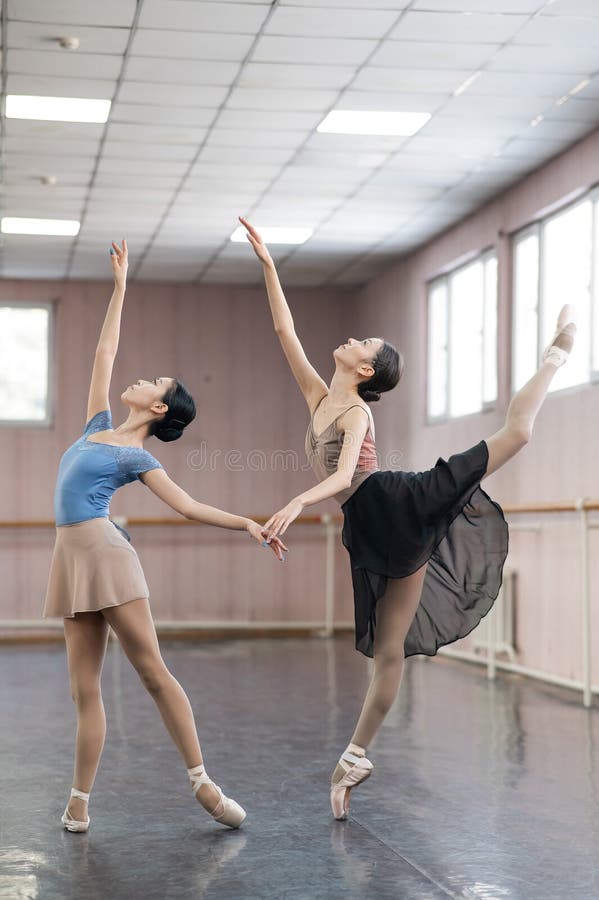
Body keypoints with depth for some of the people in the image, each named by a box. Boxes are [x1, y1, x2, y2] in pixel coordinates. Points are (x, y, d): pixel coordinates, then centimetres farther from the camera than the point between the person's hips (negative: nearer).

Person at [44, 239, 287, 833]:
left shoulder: (137, 458, 0)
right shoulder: (99, 426, 16)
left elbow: (189, 506, -4)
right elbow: (104, 350, 22)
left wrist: (247, 525, -17)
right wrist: (119, 286, 26)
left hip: (103, 551, -6)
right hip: (72, 558, 6)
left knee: (153, 672, -7)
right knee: (84, 688, 5)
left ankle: (203, 783, -4)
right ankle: (78, 802, 7)